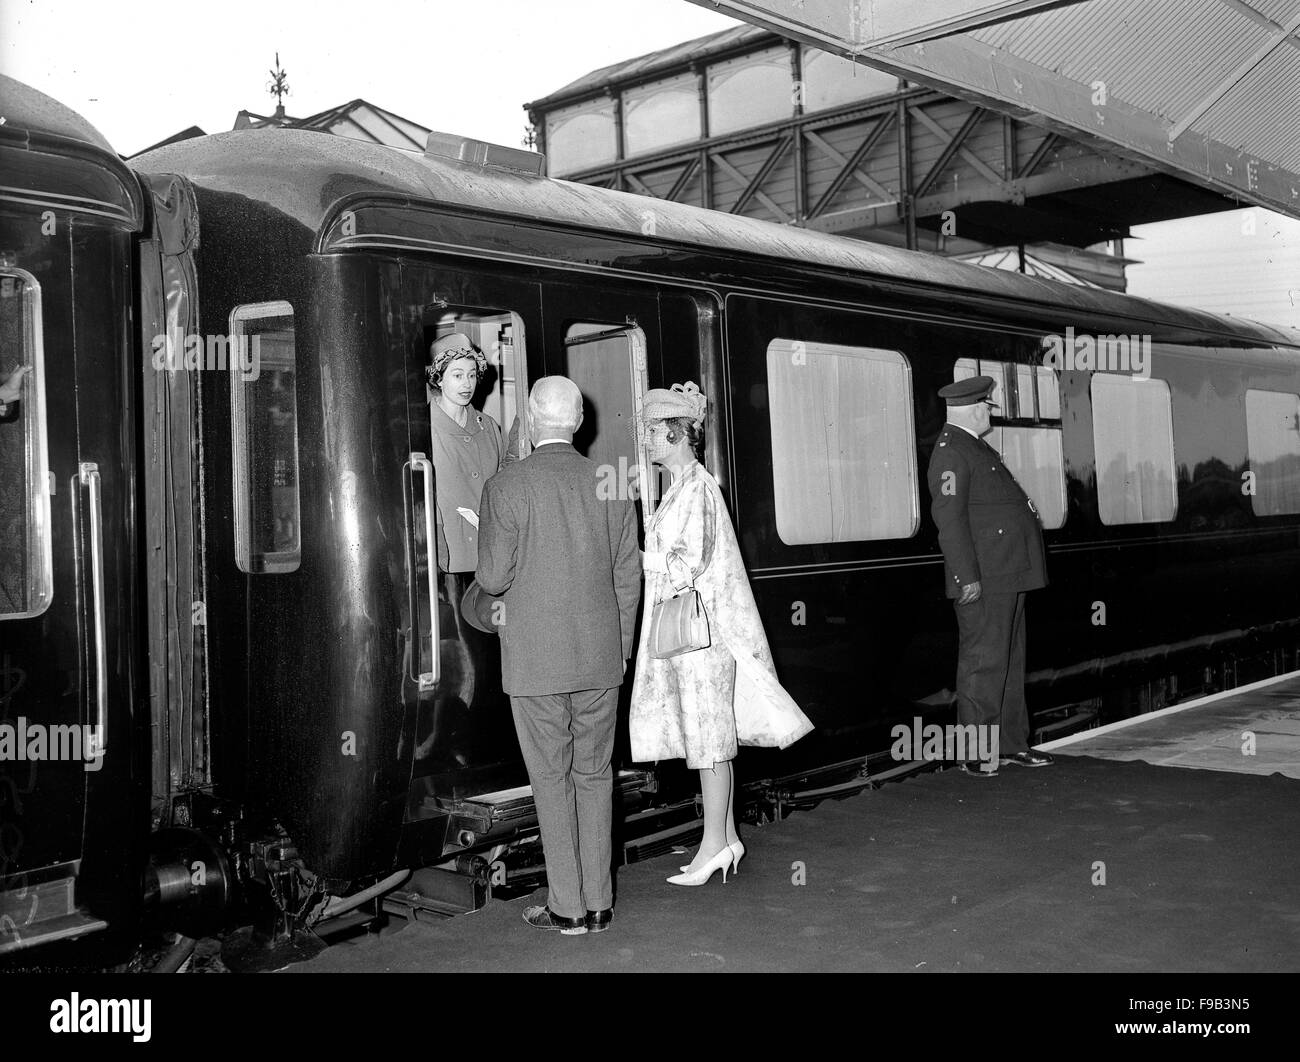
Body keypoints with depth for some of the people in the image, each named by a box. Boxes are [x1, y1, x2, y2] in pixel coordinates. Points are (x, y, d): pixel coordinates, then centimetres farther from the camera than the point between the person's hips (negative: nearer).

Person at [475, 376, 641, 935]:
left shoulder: (506, 486, -10)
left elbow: (493, 578, -10)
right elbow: (628, 577, 6)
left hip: (535, 659, -3)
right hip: (600, 657, 4)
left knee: (551, 778, 6)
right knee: (594, 774, 13)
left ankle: (567, 906, 12)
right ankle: (599, 903, 17)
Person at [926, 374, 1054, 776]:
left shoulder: (978, 449, 20)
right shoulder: (951, 453, -13)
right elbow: (949, 517, -20)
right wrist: (967, 577, -24)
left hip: (1009, 576, 11)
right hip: (984, 581, -11)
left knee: (1011, 662, 15)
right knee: (983, 662, -6)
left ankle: (1010, 743, 24)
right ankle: (974, 753, 0)